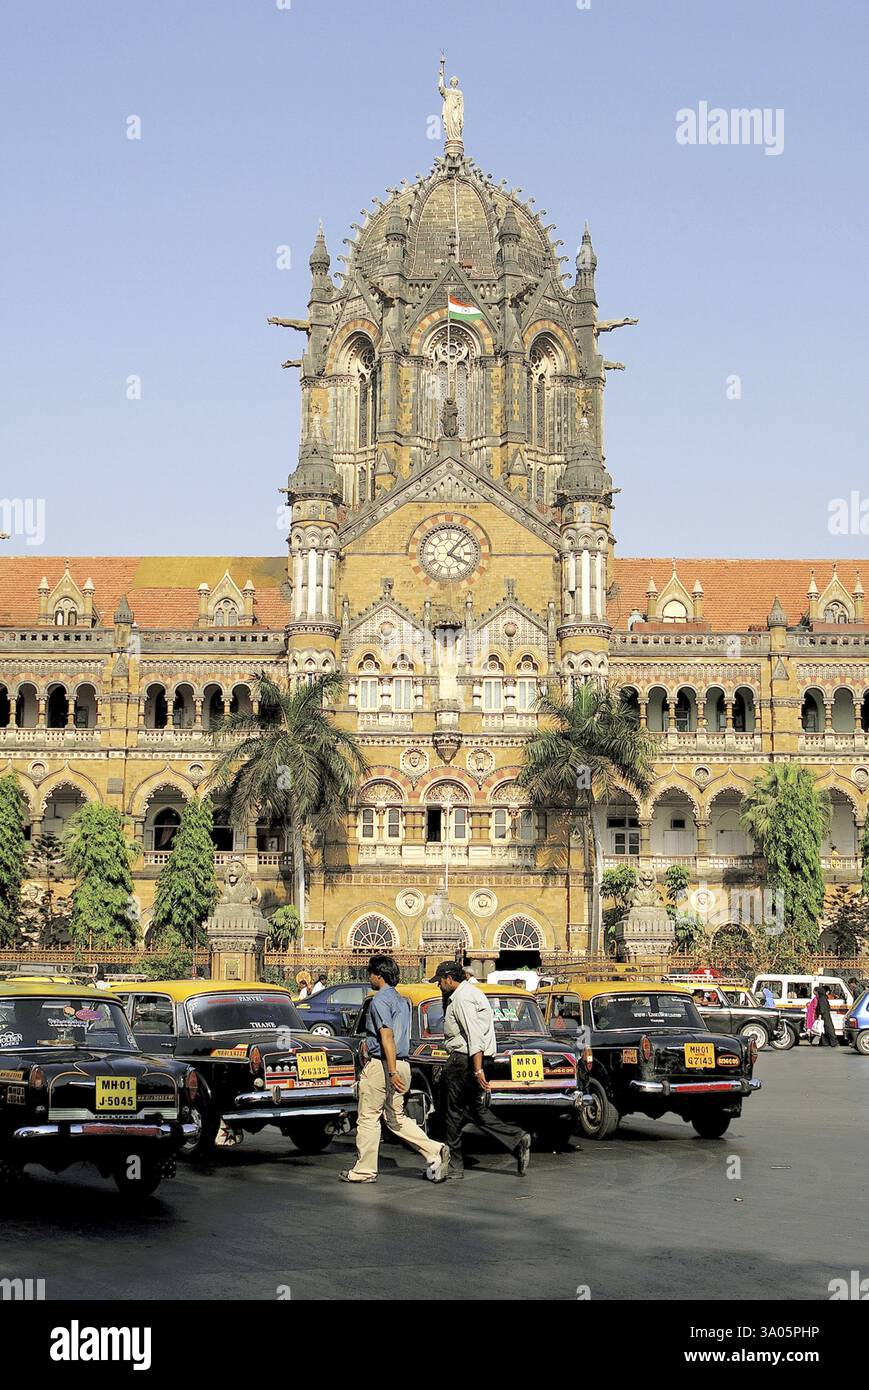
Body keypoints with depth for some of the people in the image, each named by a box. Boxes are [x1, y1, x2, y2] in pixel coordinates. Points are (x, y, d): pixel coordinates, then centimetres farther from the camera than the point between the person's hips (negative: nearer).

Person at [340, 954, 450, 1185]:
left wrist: (392, 1072, -26)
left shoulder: (380, 1000, -13)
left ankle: (364, 1170, 9)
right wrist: (369, 1043, 35)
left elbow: (387, 1037, -21)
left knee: (368, 1118, 3)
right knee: (396, 1118, 13)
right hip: (402, 1064, 9)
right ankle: (434, 1151, -1)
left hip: (381, 1065, -9)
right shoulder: (402, 1000, 15)